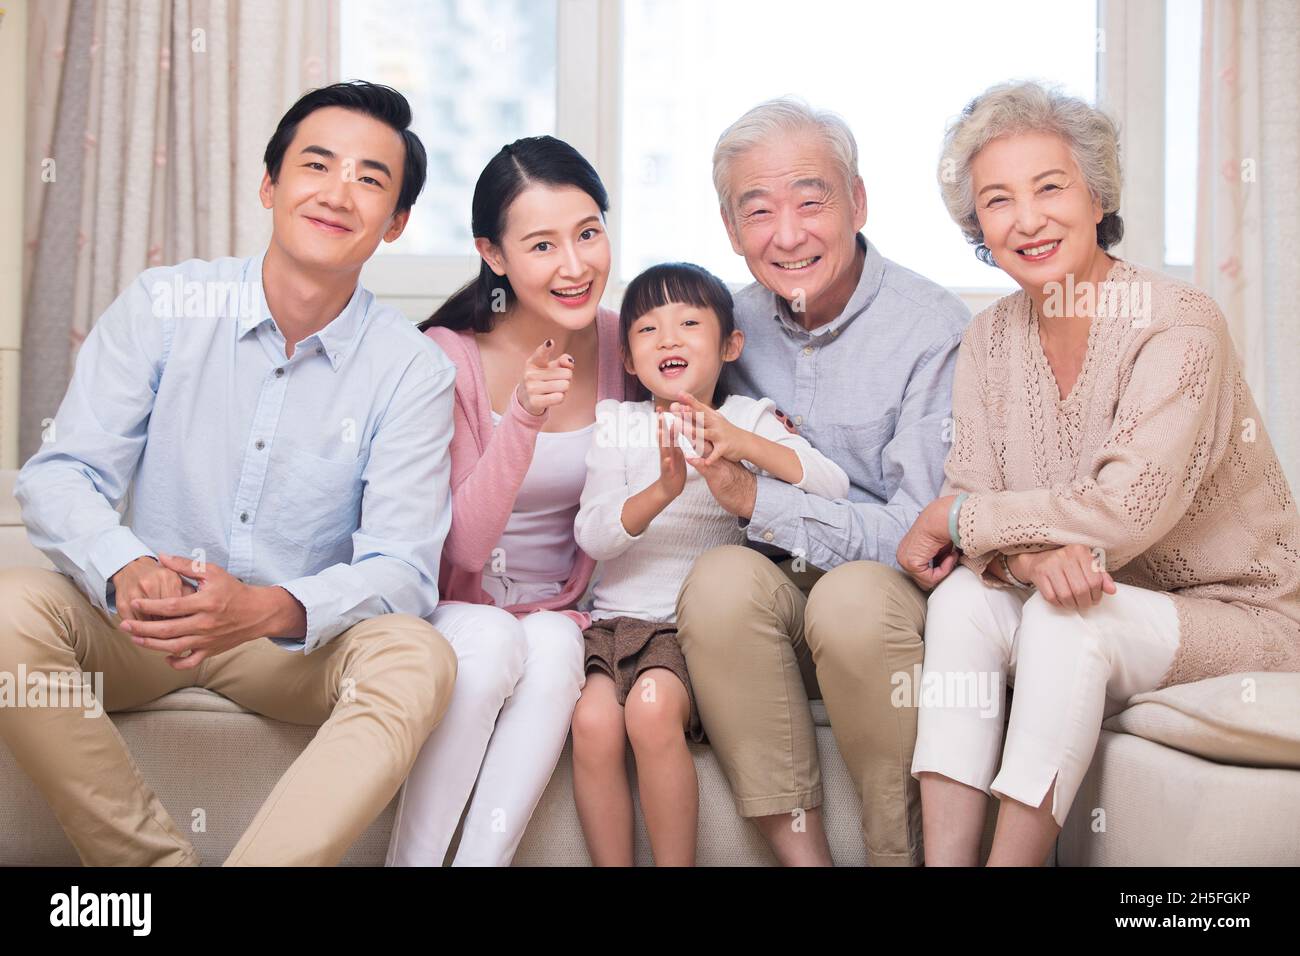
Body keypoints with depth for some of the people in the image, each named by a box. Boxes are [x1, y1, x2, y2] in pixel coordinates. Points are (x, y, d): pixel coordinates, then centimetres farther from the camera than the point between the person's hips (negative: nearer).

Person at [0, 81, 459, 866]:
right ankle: (158, 857, -18)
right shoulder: (164, 304, -4)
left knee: (417, 658, -30)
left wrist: (270, 609, -35)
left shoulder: (413, 370, -7)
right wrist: (125, 569, -30)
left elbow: (402, 568, -14)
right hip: (142, 625, 1)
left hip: (301, 644, -1)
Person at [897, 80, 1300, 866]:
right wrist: (1032, 554, -29)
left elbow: (1129, 509, -26)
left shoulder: (1179, 323, -18)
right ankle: (946, 859, -25)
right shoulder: (992, 339, 1)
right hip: (1097, 597, 5)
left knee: (1065, 618, -32)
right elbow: (970, 494, -5)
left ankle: (1012, 859, -25)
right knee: (964, 598, -23)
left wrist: (956, 519, -18)